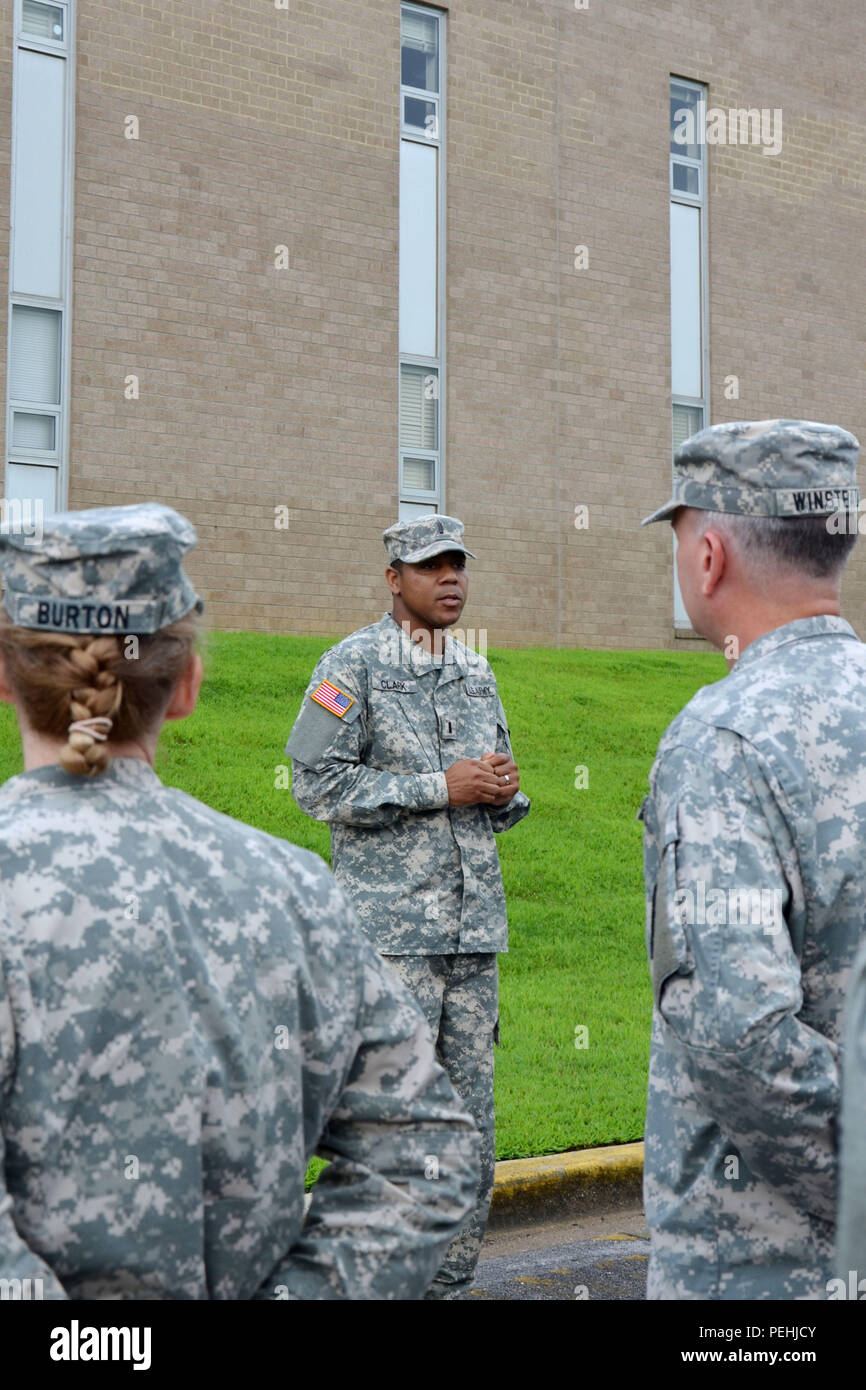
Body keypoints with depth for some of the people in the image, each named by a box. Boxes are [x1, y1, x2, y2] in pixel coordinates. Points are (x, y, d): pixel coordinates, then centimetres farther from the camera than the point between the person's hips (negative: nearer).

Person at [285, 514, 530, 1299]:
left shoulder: (477, 673, 15)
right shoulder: (354, 665, -4)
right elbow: (317, 783, -12)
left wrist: (506, 792, -3)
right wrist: (441, 788, -16)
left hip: (475, 927, 6)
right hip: (391, 927, -6)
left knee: (470, 1112, 9)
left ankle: (452, 1279, 20)